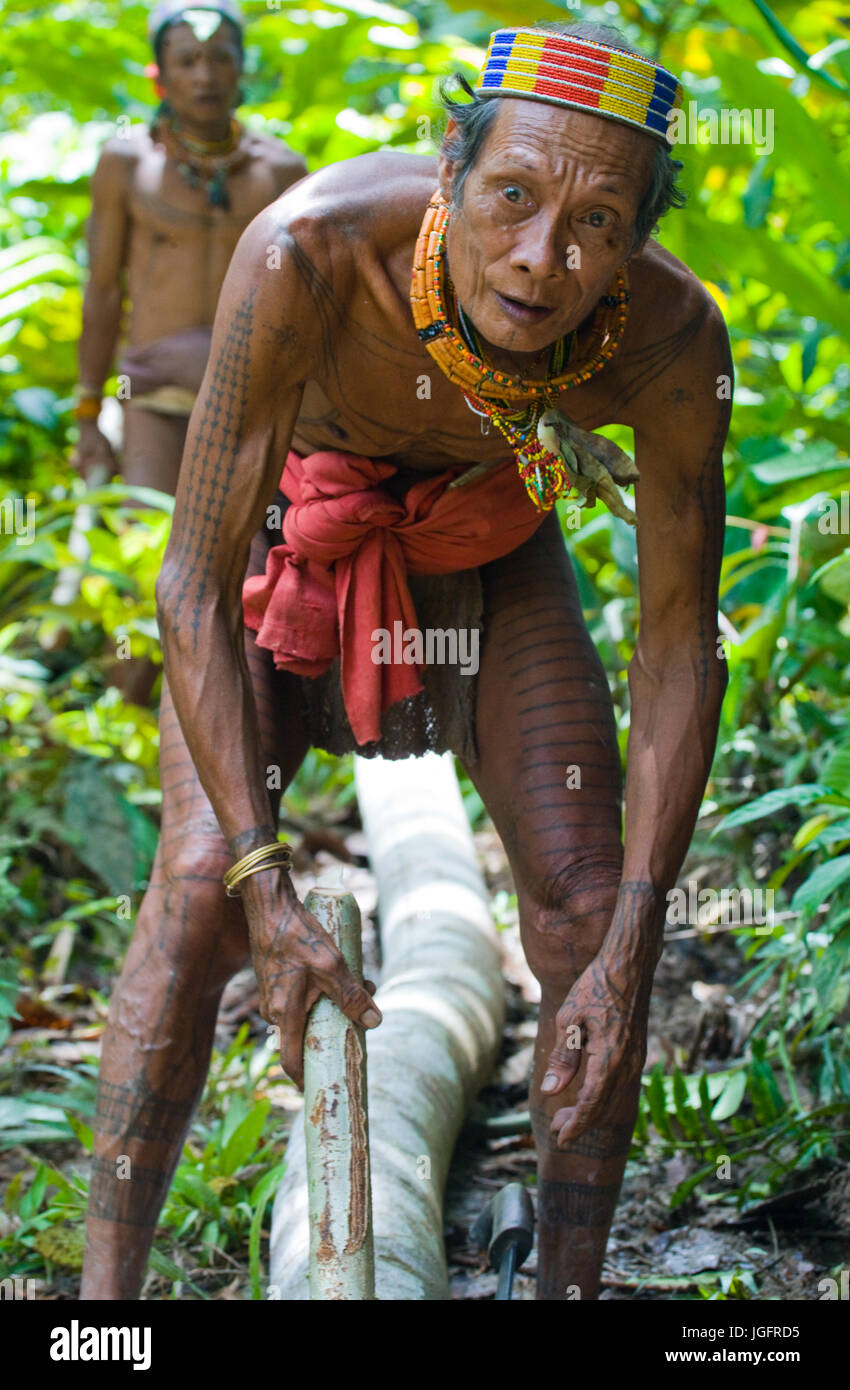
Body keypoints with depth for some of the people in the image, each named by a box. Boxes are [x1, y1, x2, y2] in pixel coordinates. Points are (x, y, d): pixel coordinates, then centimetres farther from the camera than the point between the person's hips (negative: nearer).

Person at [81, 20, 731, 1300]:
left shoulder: (671, 338, -32)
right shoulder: (308, 256, -40)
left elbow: (680, 643, -22)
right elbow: (194, 586, -35)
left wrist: (630, 949, -25)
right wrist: (263, 882, -39)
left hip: (491, 536, 2)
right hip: (291, 514, -2)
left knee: (588, 907, -7)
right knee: (201, 881, -16)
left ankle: (569, 1290, 9)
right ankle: (104, 1293, -4)